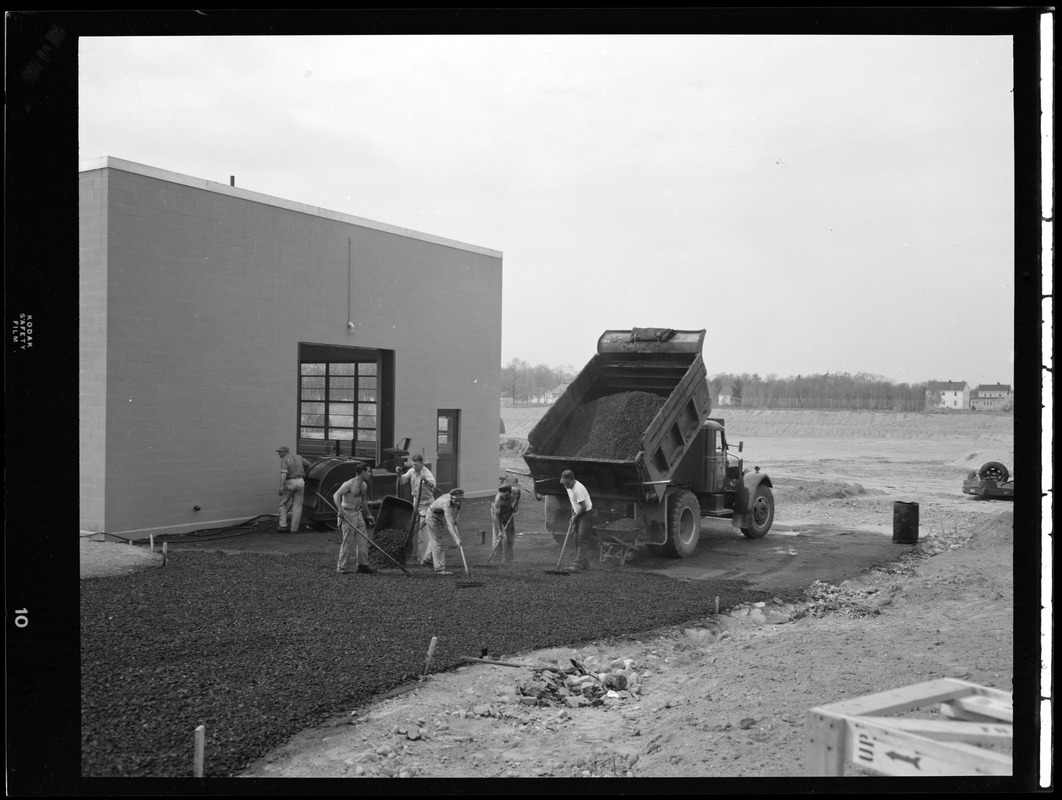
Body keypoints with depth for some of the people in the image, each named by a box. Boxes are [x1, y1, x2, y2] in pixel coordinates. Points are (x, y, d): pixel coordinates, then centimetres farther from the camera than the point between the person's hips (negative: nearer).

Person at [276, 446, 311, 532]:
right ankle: (294, 529, 7)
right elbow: (308, 466, 26)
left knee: (283, 504, 10)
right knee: (297, 505, 7)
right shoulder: (298, 457, 14)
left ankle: (282, 525, 1)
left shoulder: (284, 460, -5)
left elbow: (284, 474, -18)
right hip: (300, 482, 5)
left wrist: (281, 487, -23)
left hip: (290, 482, -5)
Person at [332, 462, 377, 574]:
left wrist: (367, 514, 25)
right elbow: (336, 495, -21)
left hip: (358, 513, 8)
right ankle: (341, 567, 3)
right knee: (347, 542, -5)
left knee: (363, 540, 7)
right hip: (347, 514, -8)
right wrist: (340, 509, -33)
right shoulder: (350, 484, -15)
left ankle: (363, 565, 16)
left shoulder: (364, 485, 11)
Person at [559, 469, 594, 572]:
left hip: (586, 514, -10)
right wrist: (572, 516, 12)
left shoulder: (578, 489, -25)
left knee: (582, 540, -13)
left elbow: (584, 507, -23)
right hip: (578, 515, 10)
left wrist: (575, 517, -12)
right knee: (577, 540, 9)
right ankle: (585, 565, 15)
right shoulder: (569, 487, 6)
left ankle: (578, 566, -17)